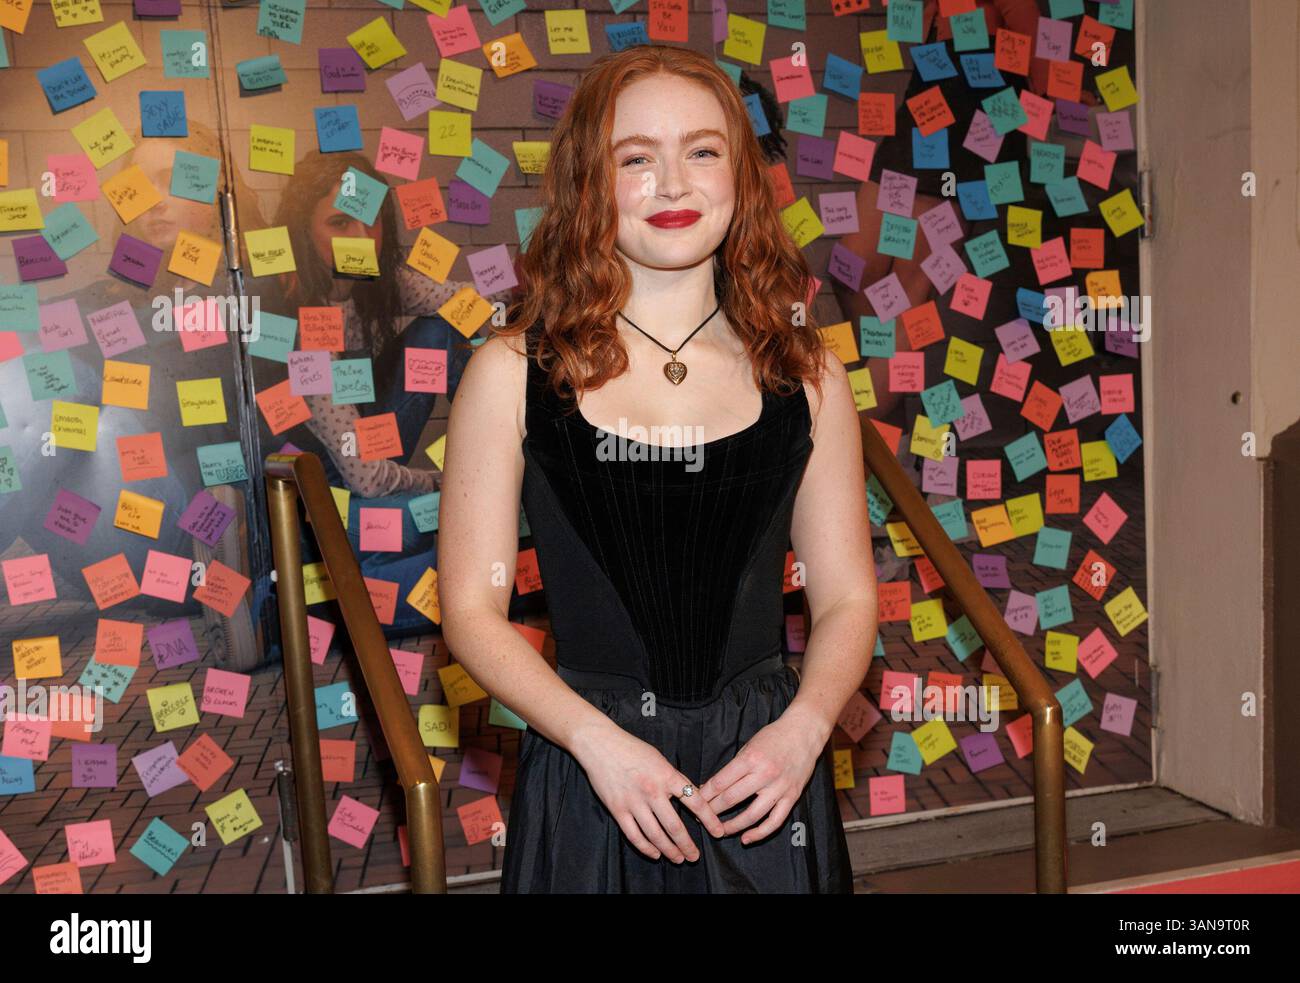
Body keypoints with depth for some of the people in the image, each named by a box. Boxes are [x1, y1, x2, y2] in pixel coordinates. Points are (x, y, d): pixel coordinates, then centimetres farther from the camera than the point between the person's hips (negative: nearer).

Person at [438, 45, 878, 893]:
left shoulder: (806, 377, 0)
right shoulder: (512, 375, -6)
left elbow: (847, 599, 3)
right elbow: (472, 610, -6)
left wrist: (804, 727, -13)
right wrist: (598, 739, -15)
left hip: (765, 774, 2)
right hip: (590, 774, -1)